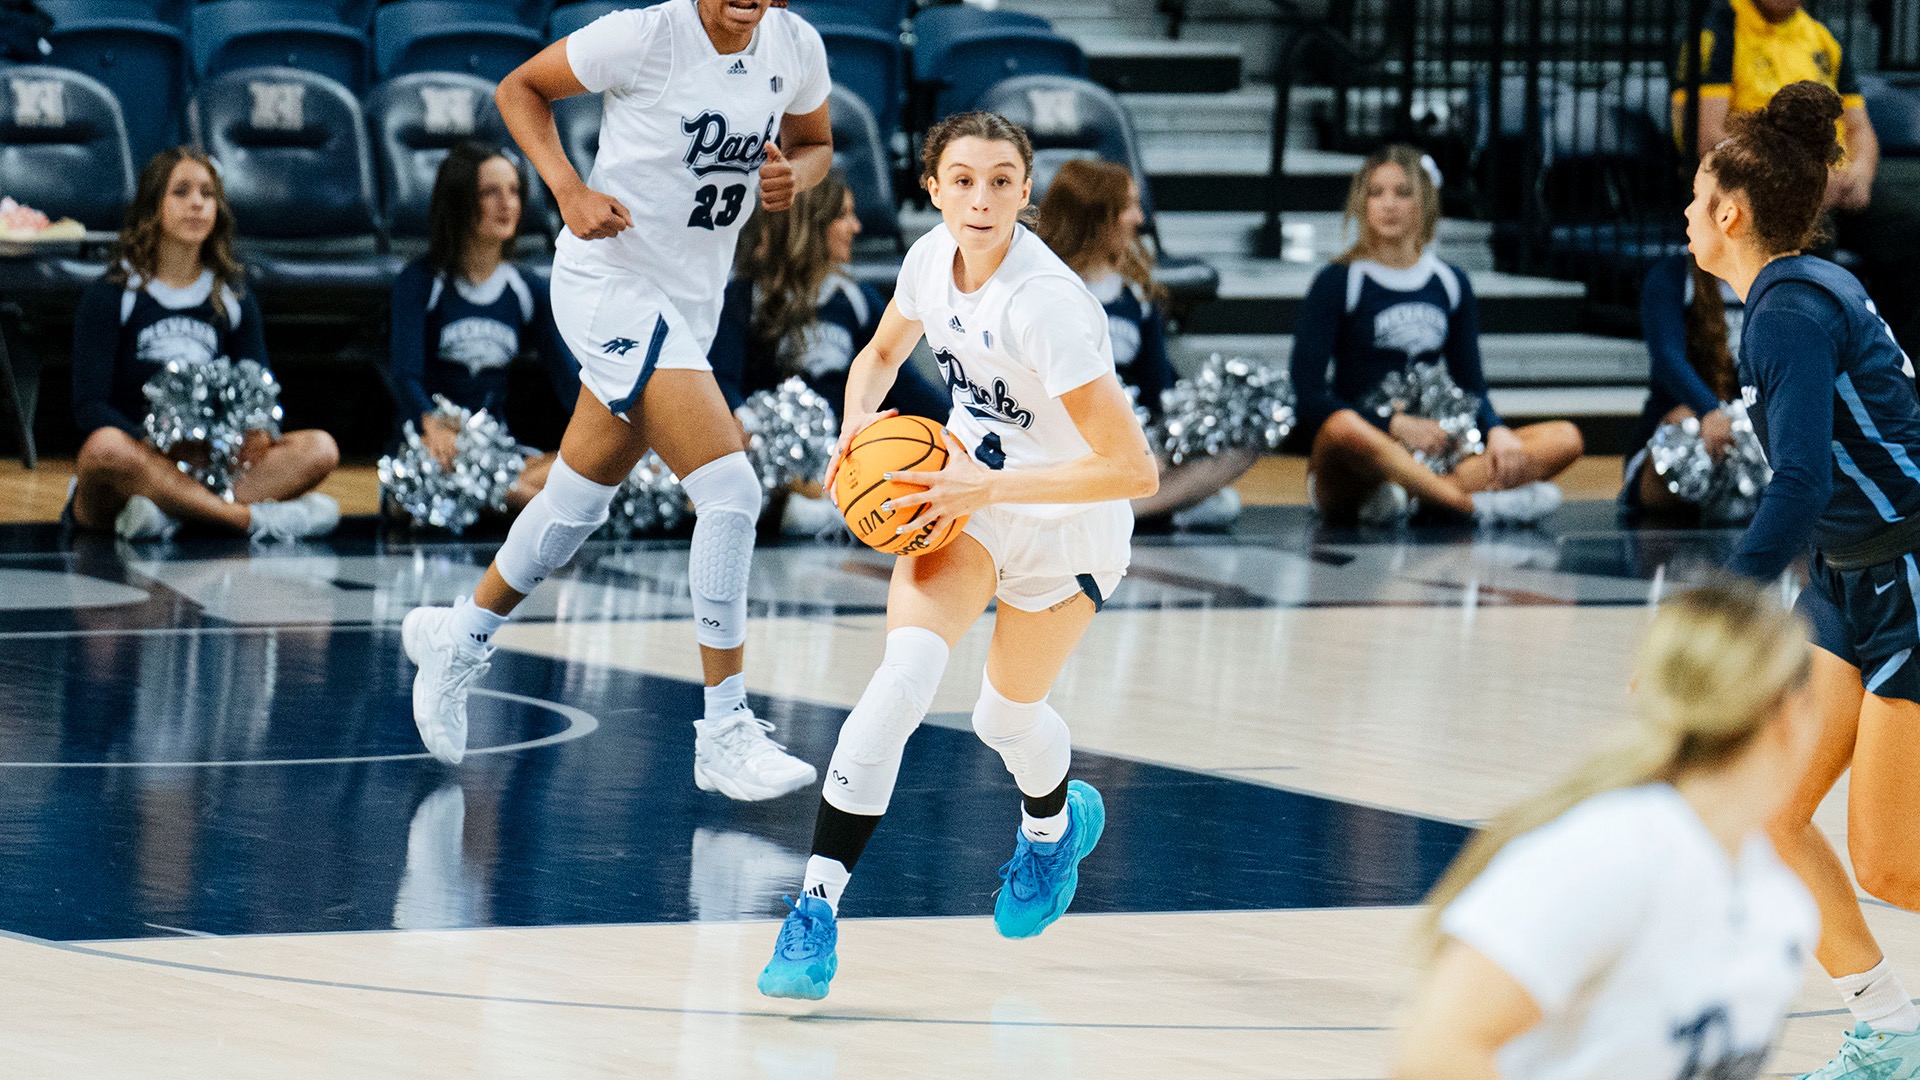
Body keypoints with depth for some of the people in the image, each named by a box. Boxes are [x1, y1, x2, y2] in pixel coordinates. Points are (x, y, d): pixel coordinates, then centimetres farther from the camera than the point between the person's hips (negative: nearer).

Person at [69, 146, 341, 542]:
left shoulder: (233, 298, 16)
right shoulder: (109, 295, 2)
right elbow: (89, 407, -7)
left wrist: (257, 432, -14)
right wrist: (150, 442, -27)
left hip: (208, 468, 4)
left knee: (320, 448, -19)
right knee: (105, 448, -40)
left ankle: (170, 513, -36)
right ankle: (256, 518, -37)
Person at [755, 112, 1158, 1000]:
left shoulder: (1046, 303, -33)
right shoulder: (933, 258, -13)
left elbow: (1134, 470, -33)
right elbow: (882, 352, 11)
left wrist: (990, 489, -32)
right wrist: (859, 425, -10)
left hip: (1068, 519, -4)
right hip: (972, 482, 4)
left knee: (1006, 716, 13)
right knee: (905, 671, -20)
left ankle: (1056, 822, 52)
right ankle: (817, 905, -20)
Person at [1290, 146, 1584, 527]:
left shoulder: (1451, 284, 15)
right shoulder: (1338, 283, 1)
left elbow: (1470, 385, 16)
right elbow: (1307, 395, -7)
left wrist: (1497, 431, -7)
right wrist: (1394, 425, -20)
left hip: (1431, 451, 5)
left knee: (1565, 439, -14)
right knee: (1344, 429, -41)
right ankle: (1478, 506, -37)